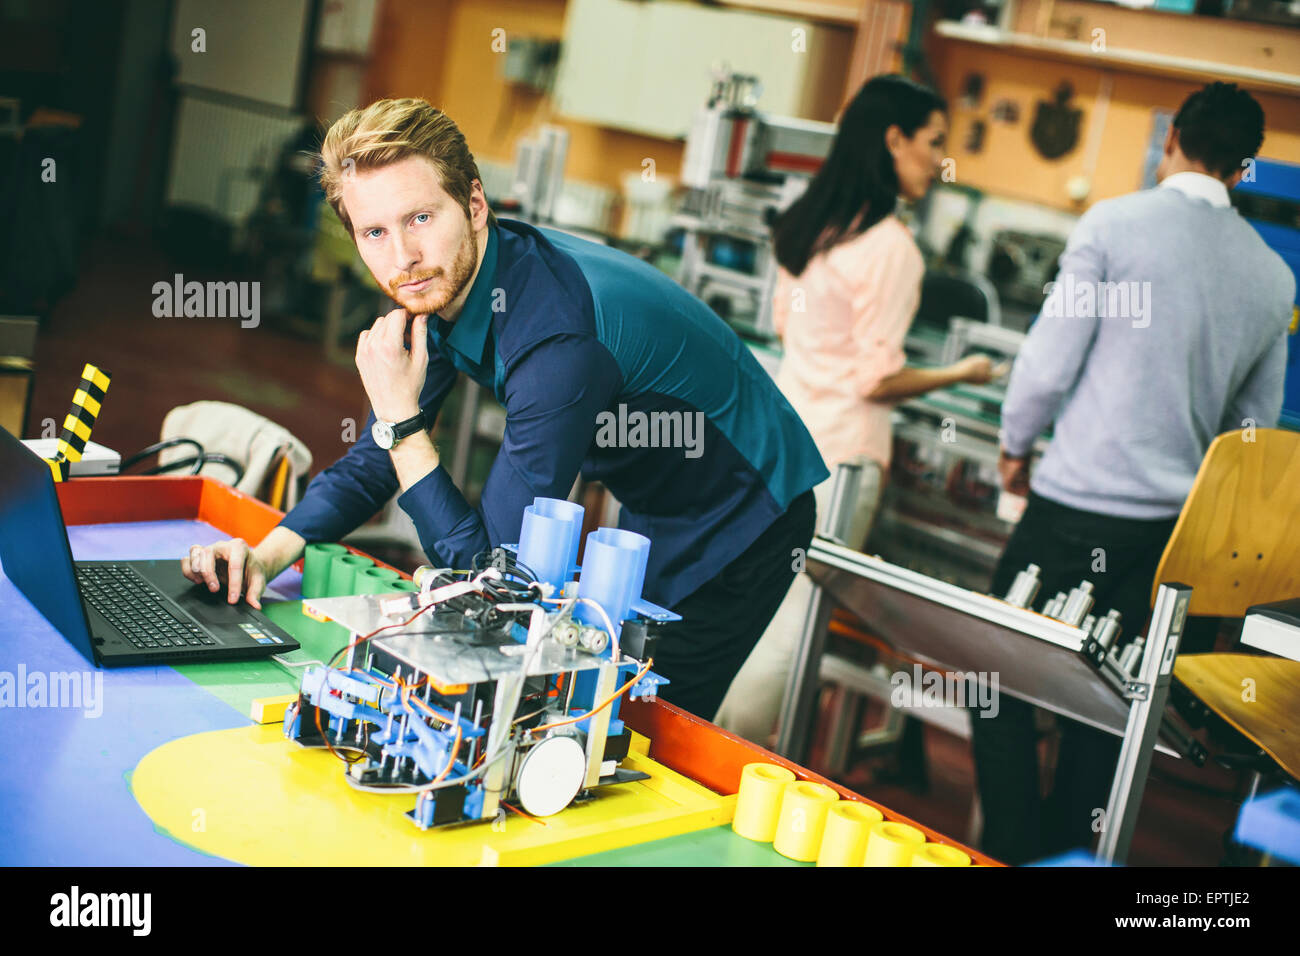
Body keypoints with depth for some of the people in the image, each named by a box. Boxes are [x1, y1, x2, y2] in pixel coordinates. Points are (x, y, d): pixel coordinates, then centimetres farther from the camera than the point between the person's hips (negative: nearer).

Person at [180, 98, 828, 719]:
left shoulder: (556, 339, -37)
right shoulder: (442, 286, -10)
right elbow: (372, 462, 1)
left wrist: (400, 416, -31)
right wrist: (268, 554, -15)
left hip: (738, 526, -8)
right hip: (653, 513, 8)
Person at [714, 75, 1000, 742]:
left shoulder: (808, 224, 8)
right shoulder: (890, 246, -17)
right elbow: (878, 380, -17)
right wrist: (961, 373, -2)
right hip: (839, 451, -8)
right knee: (792, 620, 3)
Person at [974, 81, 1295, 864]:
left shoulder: (1116, 224, -10)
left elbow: (1049, 363, -11)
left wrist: (1016, 446, 6)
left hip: (1079, 505, -5)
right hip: (1178, 520, 6)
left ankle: (1014, 850, 6)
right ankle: (1069, 845, 26)